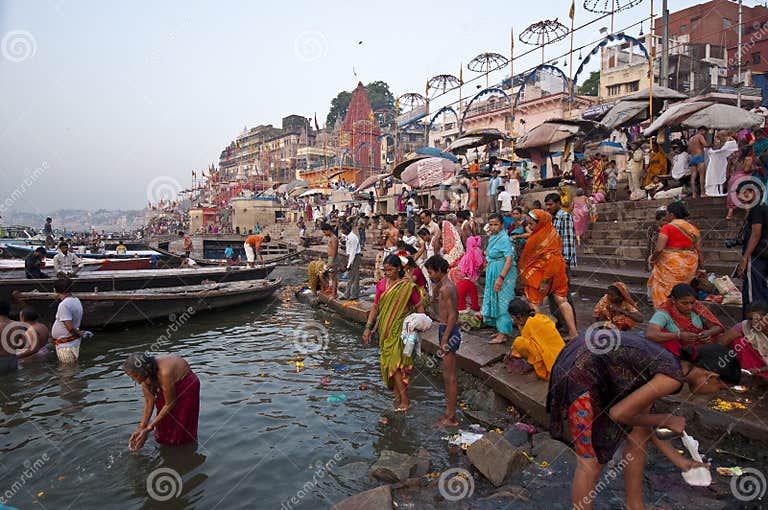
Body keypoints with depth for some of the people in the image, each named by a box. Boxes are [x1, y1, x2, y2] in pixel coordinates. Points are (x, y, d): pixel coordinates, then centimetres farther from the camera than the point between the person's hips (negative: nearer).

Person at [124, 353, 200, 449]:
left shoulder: (165, 373, -41)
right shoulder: (145, 374, -21)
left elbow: (169, 404, -27)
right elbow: (149, 401, -8)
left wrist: (149, 428, -21)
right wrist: (141, 428, -11)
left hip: (186, 386, -6)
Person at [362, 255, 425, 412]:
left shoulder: (408, 286, -8)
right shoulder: (382, 284, 4)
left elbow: (419, 306, -3)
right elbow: (375, 307, 8)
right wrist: (368, 327, 3)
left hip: (401, 329, -5)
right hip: (385, 329, 5)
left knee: (396, 363, -10)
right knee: (388, 362, 9)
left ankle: (405, 400, 1)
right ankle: (397, 395, 23)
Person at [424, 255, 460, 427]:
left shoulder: (447, 288, -18)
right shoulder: (443, 286, 12)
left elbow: (453, 315, -22)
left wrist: (445, 339, -21)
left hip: (449, 332, -11)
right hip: (445, 330, 11)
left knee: (450, 377, -3)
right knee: (447, 375, 16)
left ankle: (451, 418, 6)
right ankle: (449, 413, 26)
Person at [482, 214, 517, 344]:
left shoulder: (504, 239, -16)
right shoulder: (492, 237, 11)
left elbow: (509, 259, -24)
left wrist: (501, 277, -28)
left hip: (504, 274, -9)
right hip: (493, 273, 9)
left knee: (502, 302, -6)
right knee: (495, 301, 14)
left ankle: (504, 333, 0)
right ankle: (500, 329, 25)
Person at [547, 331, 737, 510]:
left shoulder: (670, 364, 12)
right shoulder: (673, 378, -16)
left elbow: (642, 419, 19)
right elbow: (618, 413, -14)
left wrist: (678, 460, 24)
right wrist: (666, 421, 0)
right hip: (580, 371, -10)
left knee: (638, 433, 19)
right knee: (591, 460, -1)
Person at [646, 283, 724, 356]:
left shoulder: (698, 306, -6)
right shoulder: (664, 312, -19)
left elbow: (717, 327, 3)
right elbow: (649, 334, -34)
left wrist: (709, 332, -21)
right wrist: (679, 335, -37)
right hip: (677, 352, -3)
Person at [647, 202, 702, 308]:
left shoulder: (667, 228, -11)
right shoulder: (693, 228, 7)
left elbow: (659, 249, -17)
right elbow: (698, 250, 8)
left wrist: (652, 259, 0)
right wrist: (700, 265, 18)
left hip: (671, 264, -6)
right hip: (690, 265, 6)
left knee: (665, 289, 3)